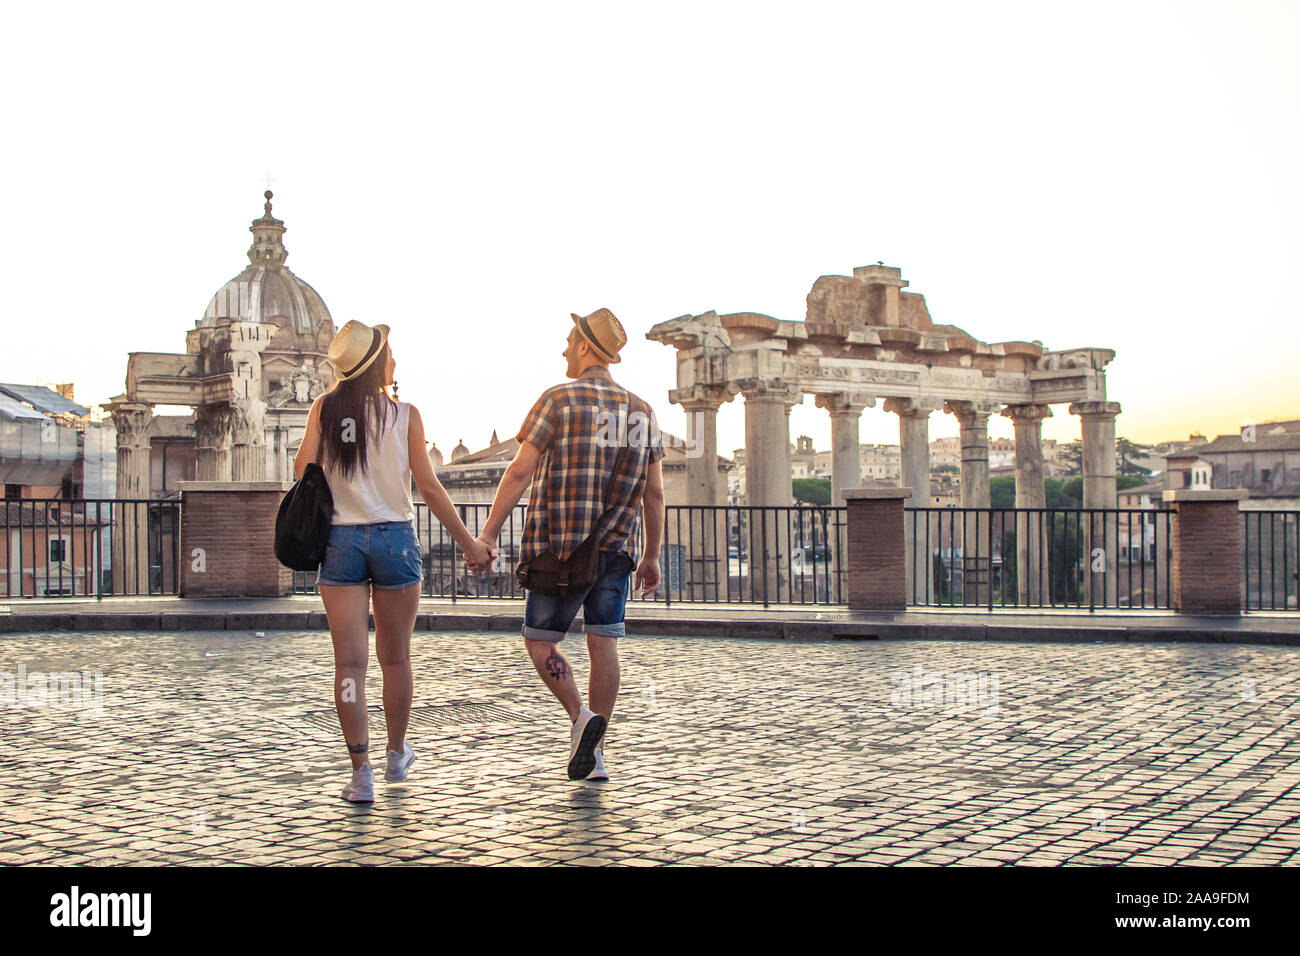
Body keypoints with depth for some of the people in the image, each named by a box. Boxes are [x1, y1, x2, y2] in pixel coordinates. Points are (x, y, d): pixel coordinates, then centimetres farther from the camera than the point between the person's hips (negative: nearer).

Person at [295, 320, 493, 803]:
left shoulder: (325, 408, 1)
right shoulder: (405, 414, -3)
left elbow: (303, 468, -6)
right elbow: (428, 487, -6)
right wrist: (468, 541, 1)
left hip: (341, 540, 1)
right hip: (395, 538, -1)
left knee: (350, 662, 0)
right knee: (395, 658, 14)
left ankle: (361, 771, -5)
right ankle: (397, 755, 30)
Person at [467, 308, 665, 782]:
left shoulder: (559, 399, -5)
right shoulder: (642, 411, 9)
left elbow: (520, 471, -11)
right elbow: (654, 493, 10)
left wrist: (488, 534, -9)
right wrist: (651, 557, 17)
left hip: (560, 547, -4)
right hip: (615, 547, 4)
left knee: (540, 640, 8)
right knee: (604, 644, 6)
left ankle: (581, 717, -11)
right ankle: (594, 754, 8)